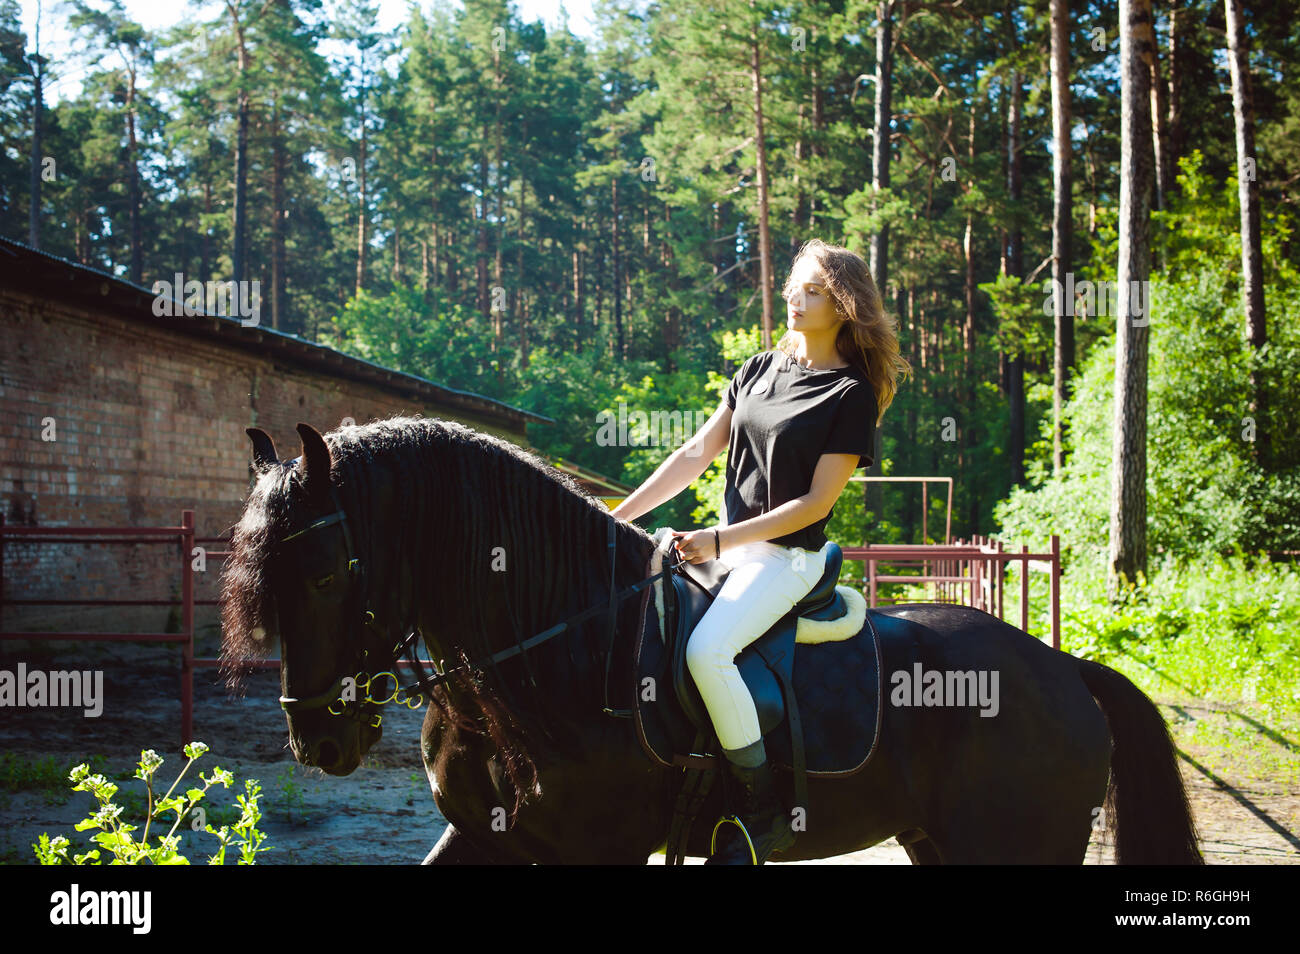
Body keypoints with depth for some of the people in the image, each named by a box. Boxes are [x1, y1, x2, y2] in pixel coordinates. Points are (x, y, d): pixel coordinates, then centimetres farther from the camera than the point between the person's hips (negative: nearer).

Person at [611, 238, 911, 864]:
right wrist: (620, 515, 5)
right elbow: (697, 453, 12)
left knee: (706, 650, -31)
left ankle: (760, 813, -19)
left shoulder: (852, 395, -9)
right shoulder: (760, 370, 11)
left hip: (789, 556, -8)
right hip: (728, 544, 8)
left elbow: (814, 502, -13)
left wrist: (721, 541, -20)